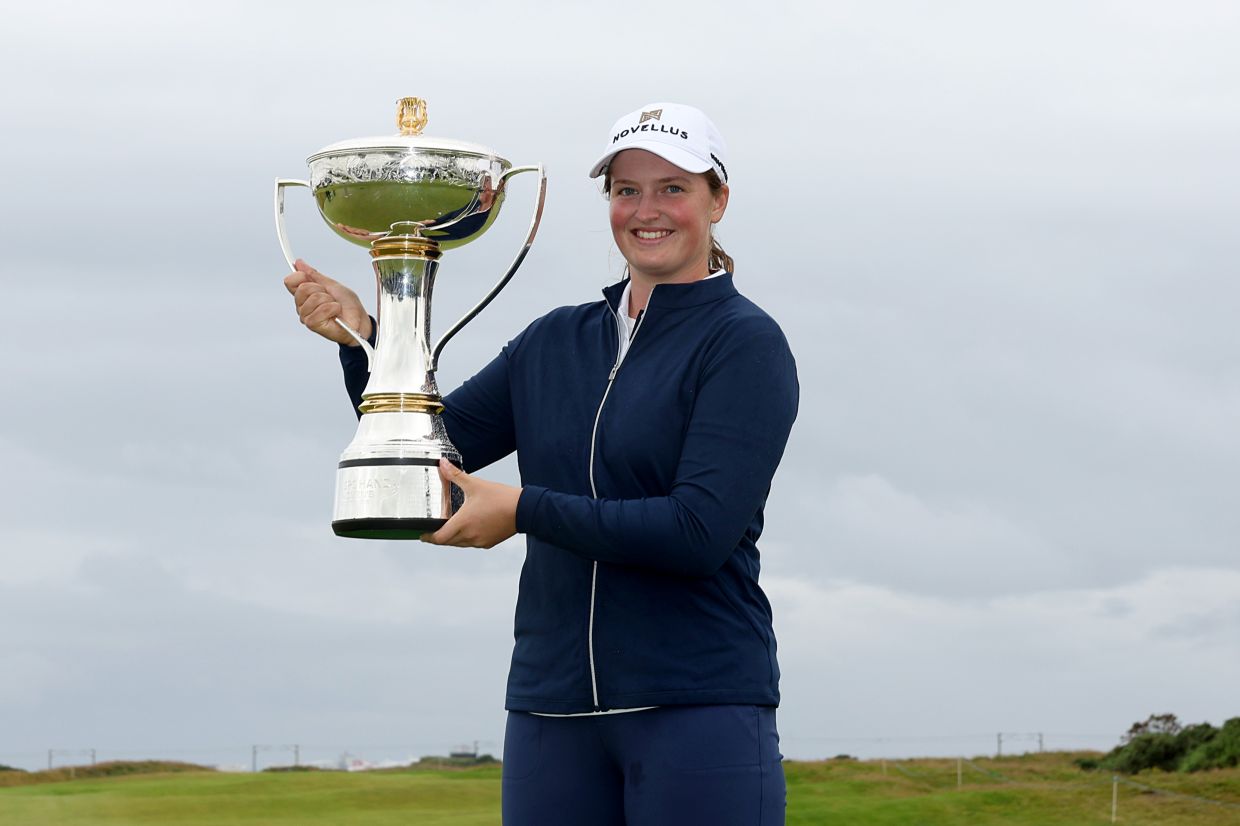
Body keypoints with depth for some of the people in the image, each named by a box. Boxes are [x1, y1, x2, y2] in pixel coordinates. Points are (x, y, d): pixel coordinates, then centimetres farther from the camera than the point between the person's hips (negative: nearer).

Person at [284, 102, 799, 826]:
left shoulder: (745, 344, -4)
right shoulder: (558, 342, 14)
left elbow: (701, 532, -14)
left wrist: (525, 509, -15)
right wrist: (361, 338, -1)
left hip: (699, 704, -5)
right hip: (553, 708, 5)